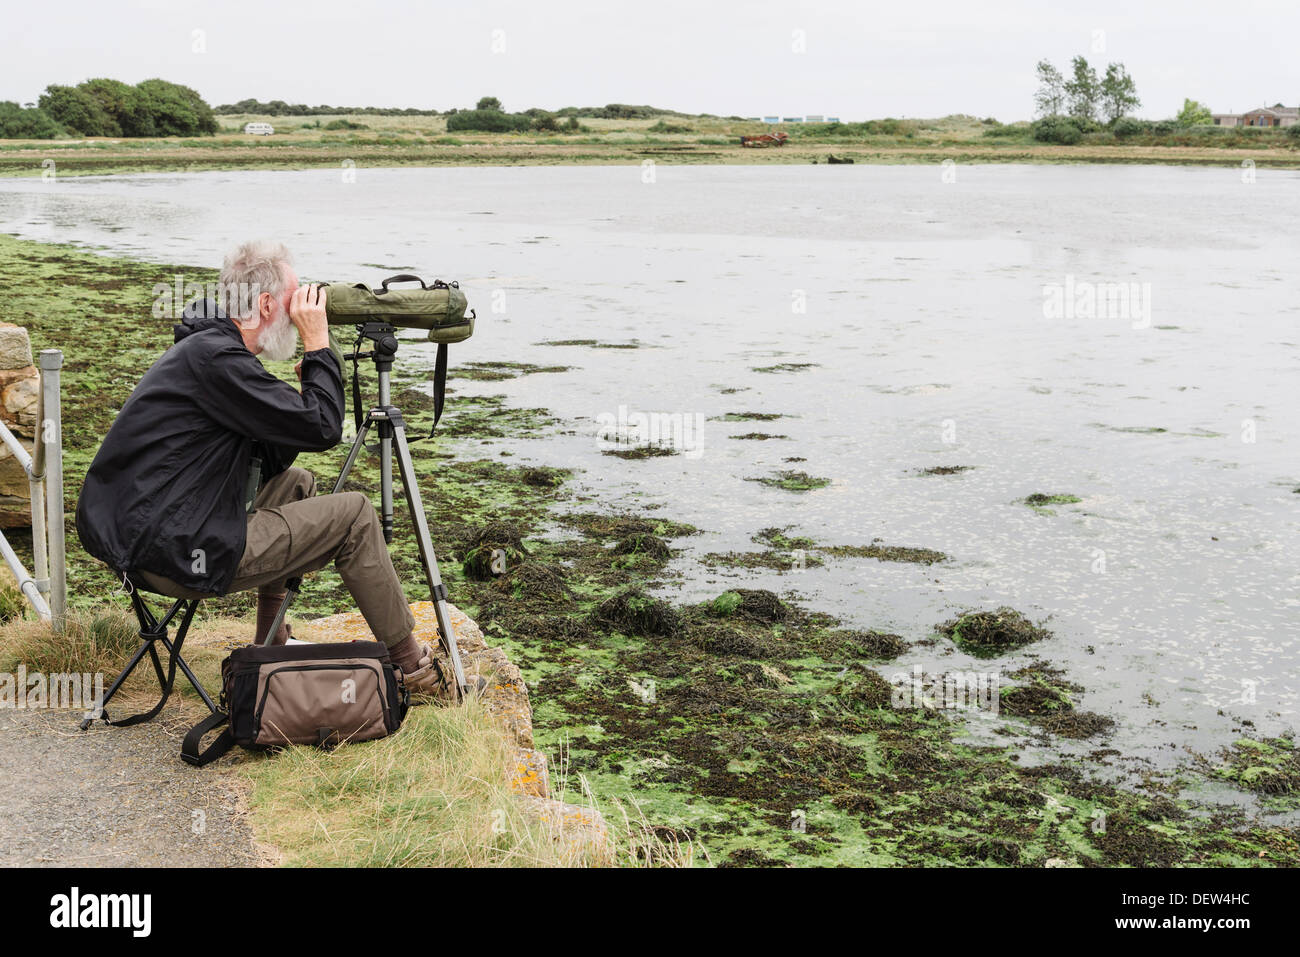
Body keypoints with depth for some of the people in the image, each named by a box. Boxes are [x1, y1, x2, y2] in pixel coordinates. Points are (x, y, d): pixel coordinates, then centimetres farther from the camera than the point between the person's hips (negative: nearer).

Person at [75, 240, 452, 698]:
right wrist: (319, 344, -7)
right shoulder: (215, 358, -17)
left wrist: (307, 386, 9)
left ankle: (274, 649, 29)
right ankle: (413, 666, 8)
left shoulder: (203, 348, 14)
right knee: (353, 515, -3)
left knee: (295, 484, 26)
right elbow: (322, 430, -17)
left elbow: (267, 460, 17)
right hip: (176, 557, -10)